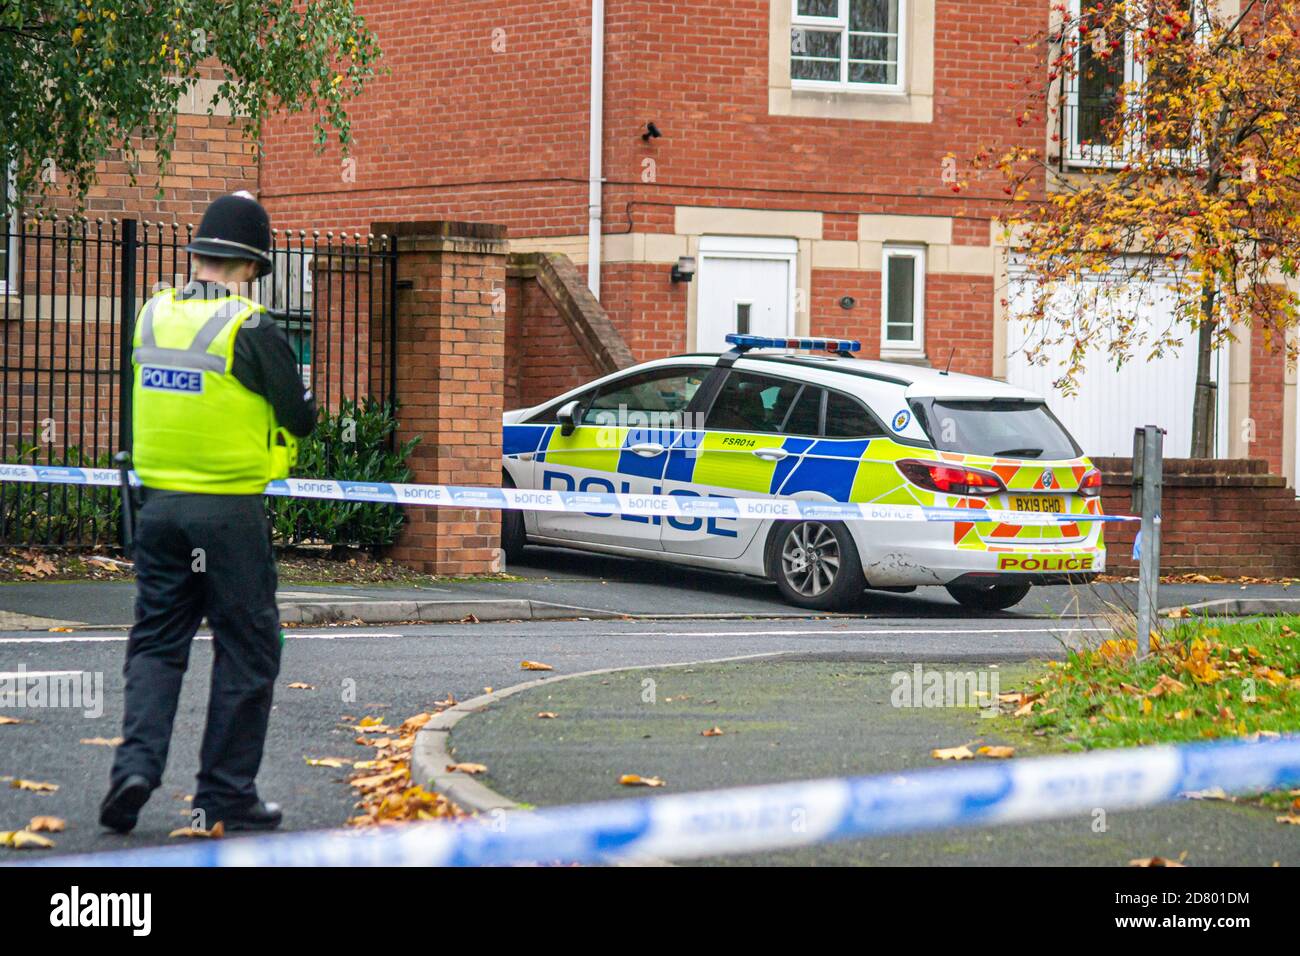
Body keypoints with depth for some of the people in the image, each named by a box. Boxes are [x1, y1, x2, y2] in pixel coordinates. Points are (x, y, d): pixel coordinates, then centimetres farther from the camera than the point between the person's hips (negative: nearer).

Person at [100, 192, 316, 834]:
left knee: (156, 642, 13)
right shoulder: (251, 330, -13)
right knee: (246, 651, 6)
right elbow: (300, 417, -5)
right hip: (230, 510, -5)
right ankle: (225, 795, 9)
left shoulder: (152, 316, 3)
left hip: (158, 504, 5)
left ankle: (136, 766, -5)